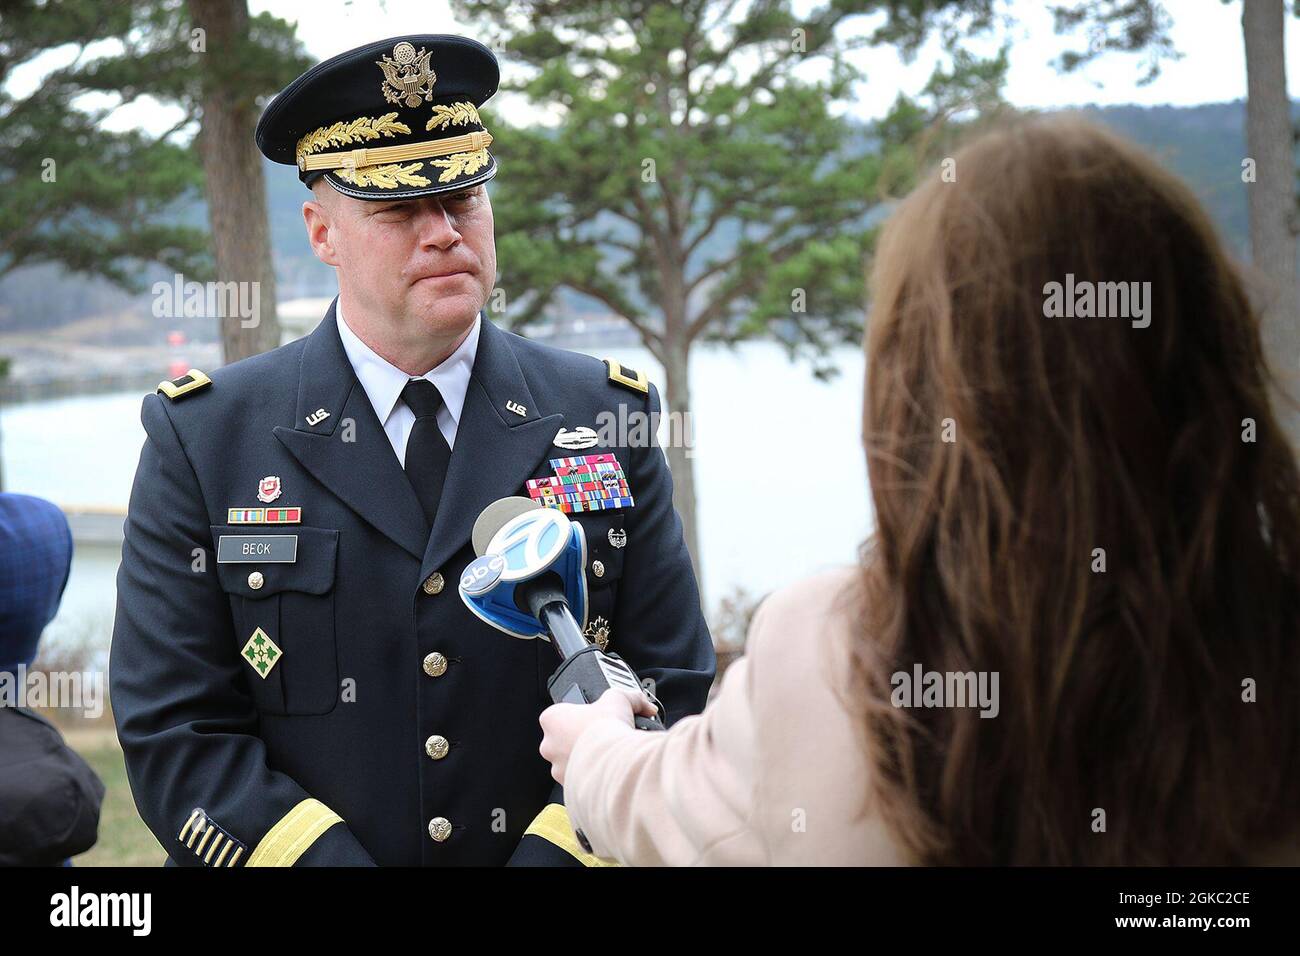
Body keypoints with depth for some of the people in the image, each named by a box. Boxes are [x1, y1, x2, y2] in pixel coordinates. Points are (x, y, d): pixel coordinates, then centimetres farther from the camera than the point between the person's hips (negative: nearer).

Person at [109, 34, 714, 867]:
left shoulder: (612, 416, -3)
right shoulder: (200, 439, -7)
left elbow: (668, 693, -3)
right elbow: (176, 734, -9)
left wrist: (557, 855, -17)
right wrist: (335, 860, -21)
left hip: (555, 847, 1)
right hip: (305, 851, -1)